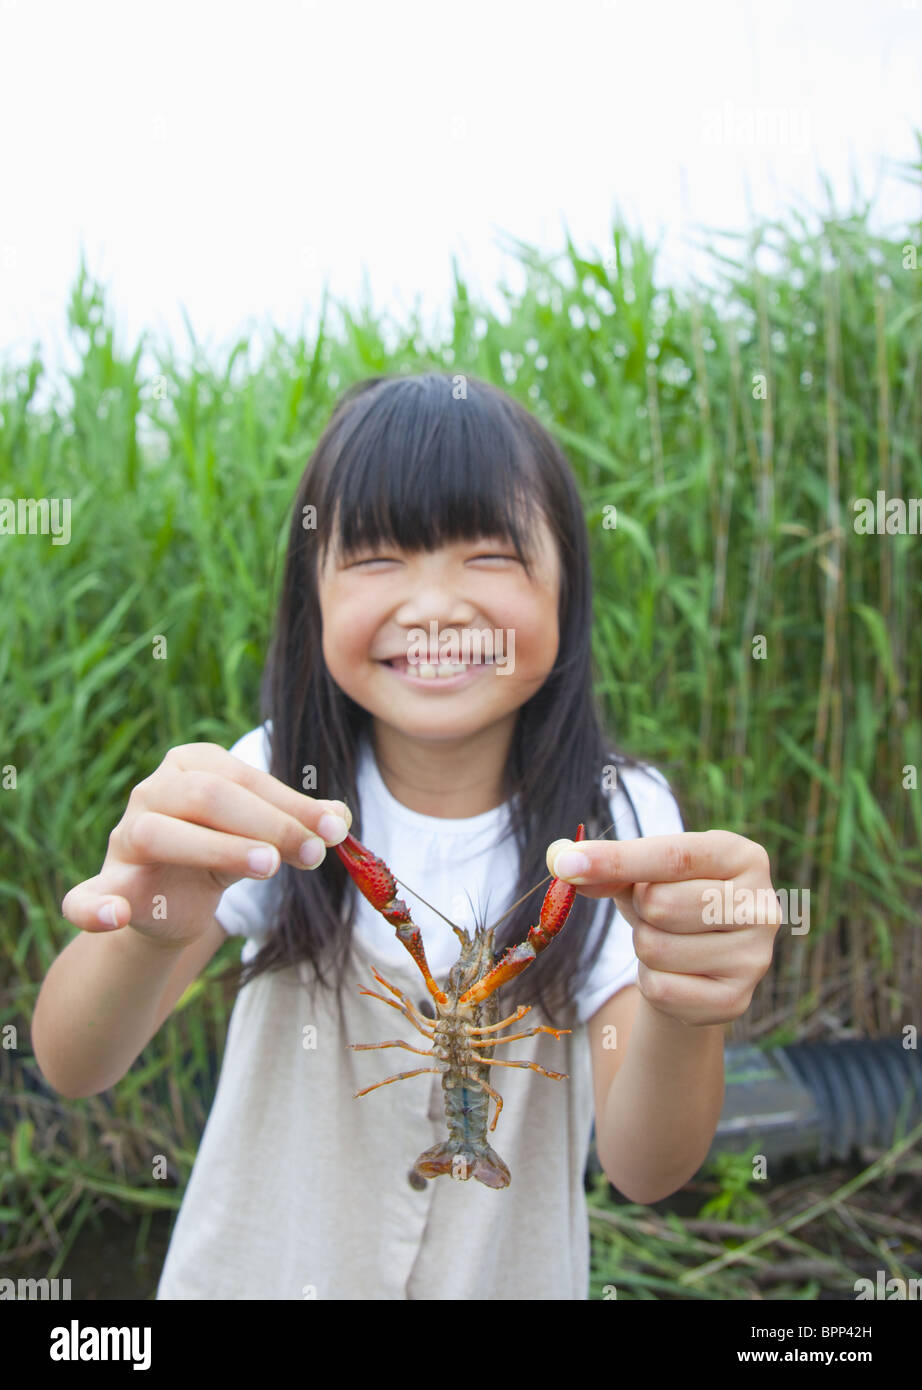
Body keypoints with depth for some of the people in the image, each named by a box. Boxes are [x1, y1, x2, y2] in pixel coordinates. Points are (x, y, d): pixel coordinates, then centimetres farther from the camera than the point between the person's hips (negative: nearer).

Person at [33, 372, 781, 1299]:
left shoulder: (618, 818, -17)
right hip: (255, 1266, 1)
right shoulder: (270, 780, -17)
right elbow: (71, 1069, -24)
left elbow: (642, 1171, -24)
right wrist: (149, 934, -45)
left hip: (504, 1274, 0)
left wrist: (684, 1012, -45)